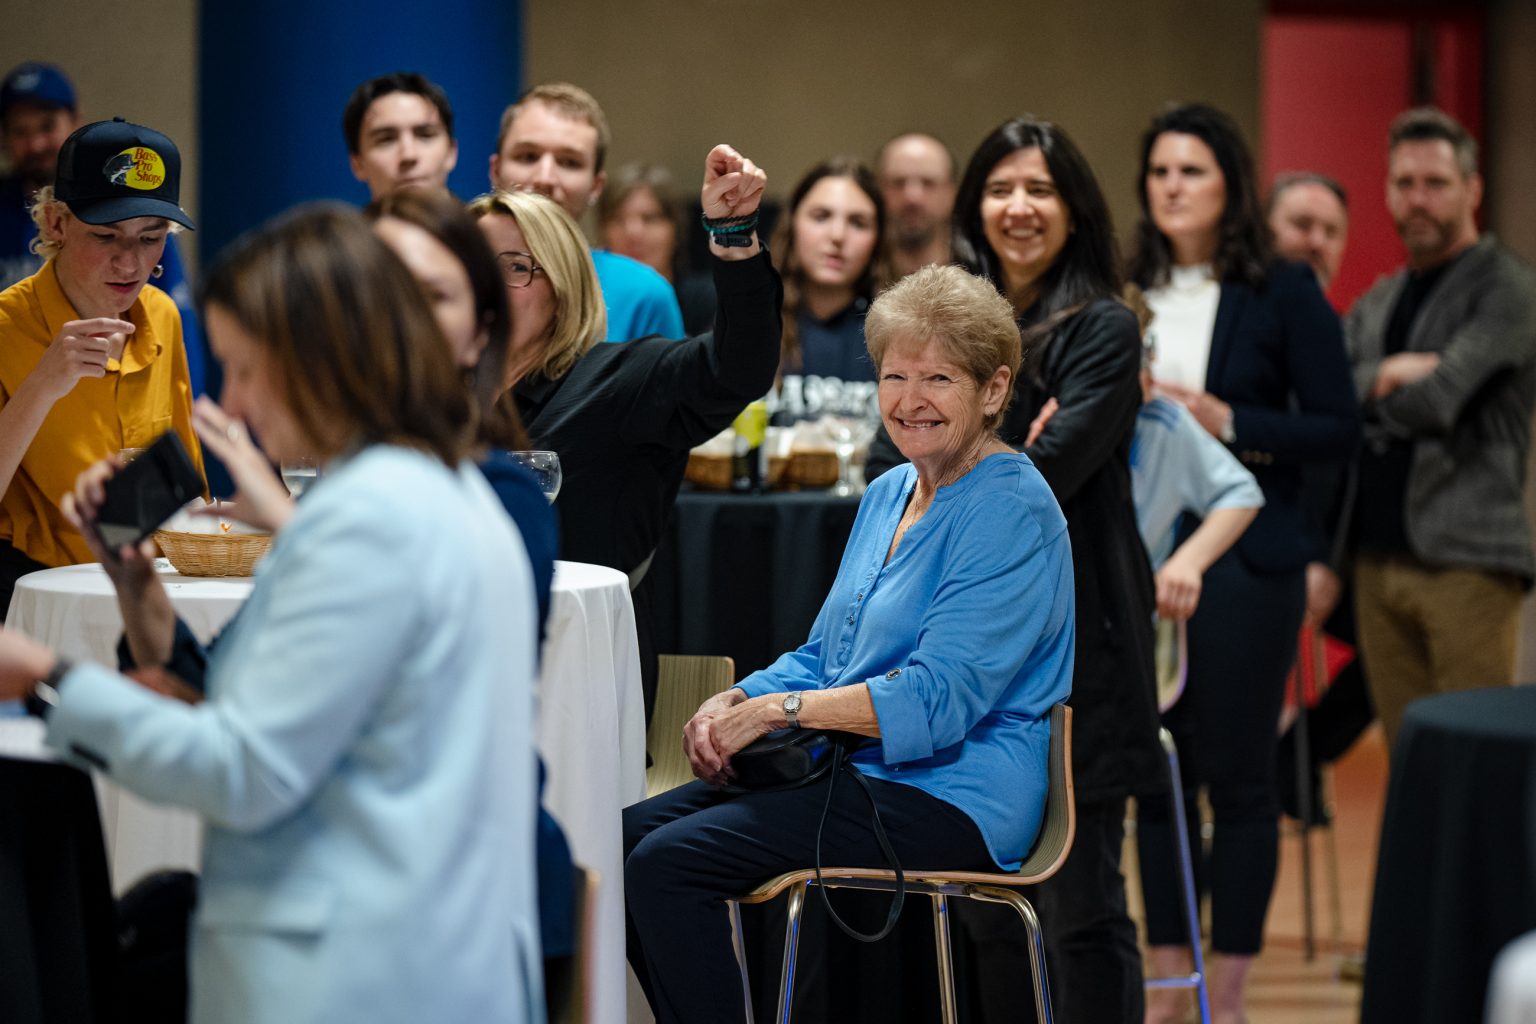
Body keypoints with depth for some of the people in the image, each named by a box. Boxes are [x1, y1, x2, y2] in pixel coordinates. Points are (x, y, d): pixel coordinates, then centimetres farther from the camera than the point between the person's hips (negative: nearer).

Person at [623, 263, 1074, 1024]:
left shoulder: (1011, 512, -12)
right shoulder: (889, 495, 16)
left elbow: (937, 699, -20)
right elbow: (823, 656, 19)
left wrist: (780, 710, -18)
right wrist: (735, 703, -1)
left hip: (948, 798, -9)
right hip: (851, 771, 9)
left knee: (669, 863, -22)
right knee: (626, 835, -6)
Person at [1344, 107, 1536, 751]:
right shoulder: (1377, 304, 19)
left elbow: (1434, 402, -16)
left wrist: (1370, 390, 3)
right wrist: (1390, 375, -13)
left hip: (1465, 559, -6)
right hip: (1377, 562, 6)